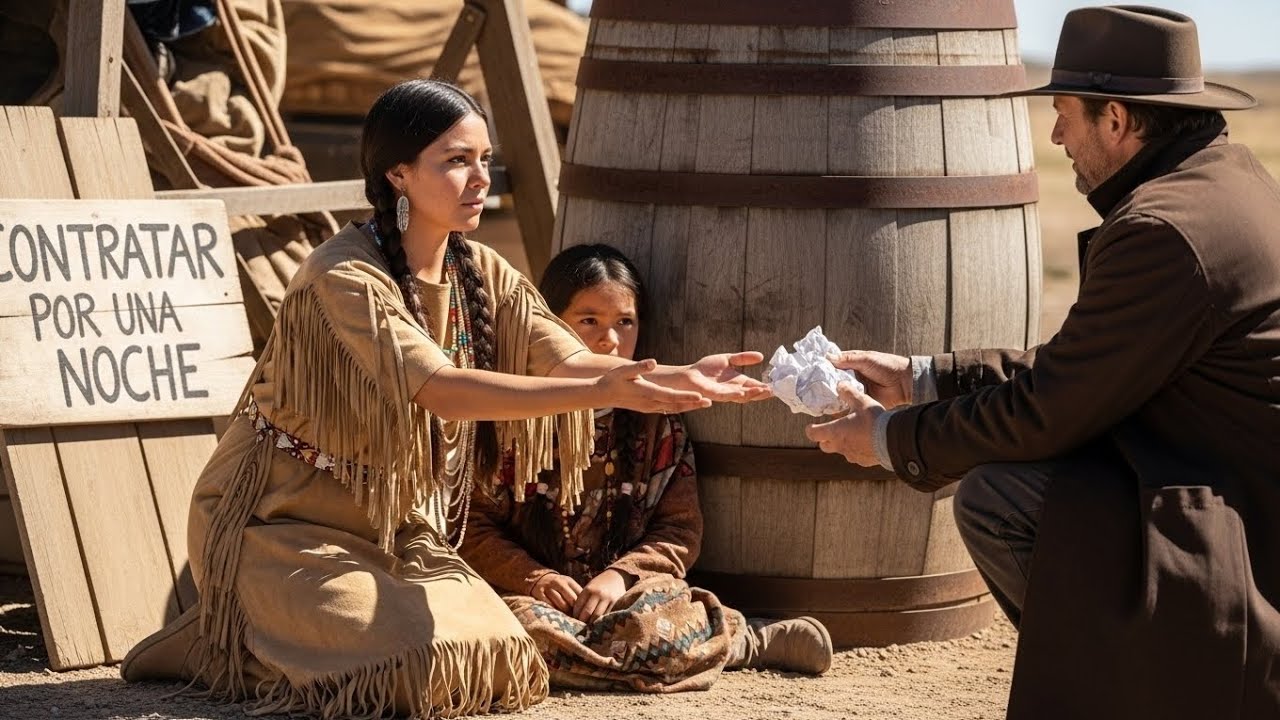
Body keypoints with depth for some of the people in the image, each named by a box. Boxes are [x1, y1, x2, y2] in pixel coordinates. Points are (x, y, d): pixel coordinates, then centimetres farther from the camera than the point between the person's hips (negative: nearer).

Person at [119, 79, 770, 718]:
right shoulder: (345, 278, -22)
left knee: (501, 659, -8)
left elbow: (568, 361, -10)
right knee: (419, 663, -25)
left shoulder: (479, 274, 2)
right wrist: (603, 392, -43)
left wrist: (681, 377, -29)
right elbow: (442, 391, -34)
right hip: (285, 524, -8)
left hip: (394, 533, 8)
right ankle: (222, 645, 2)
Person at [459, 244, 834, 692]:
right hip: (536, 597, 0)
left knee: (654, 626, -38)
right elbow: (475, 526, 0)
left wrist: (622, 574, -12)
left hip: (628, 592, 0)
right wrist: (533, 577, -16)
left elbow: (680, 529, 6)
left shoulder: (657, 421, 9)